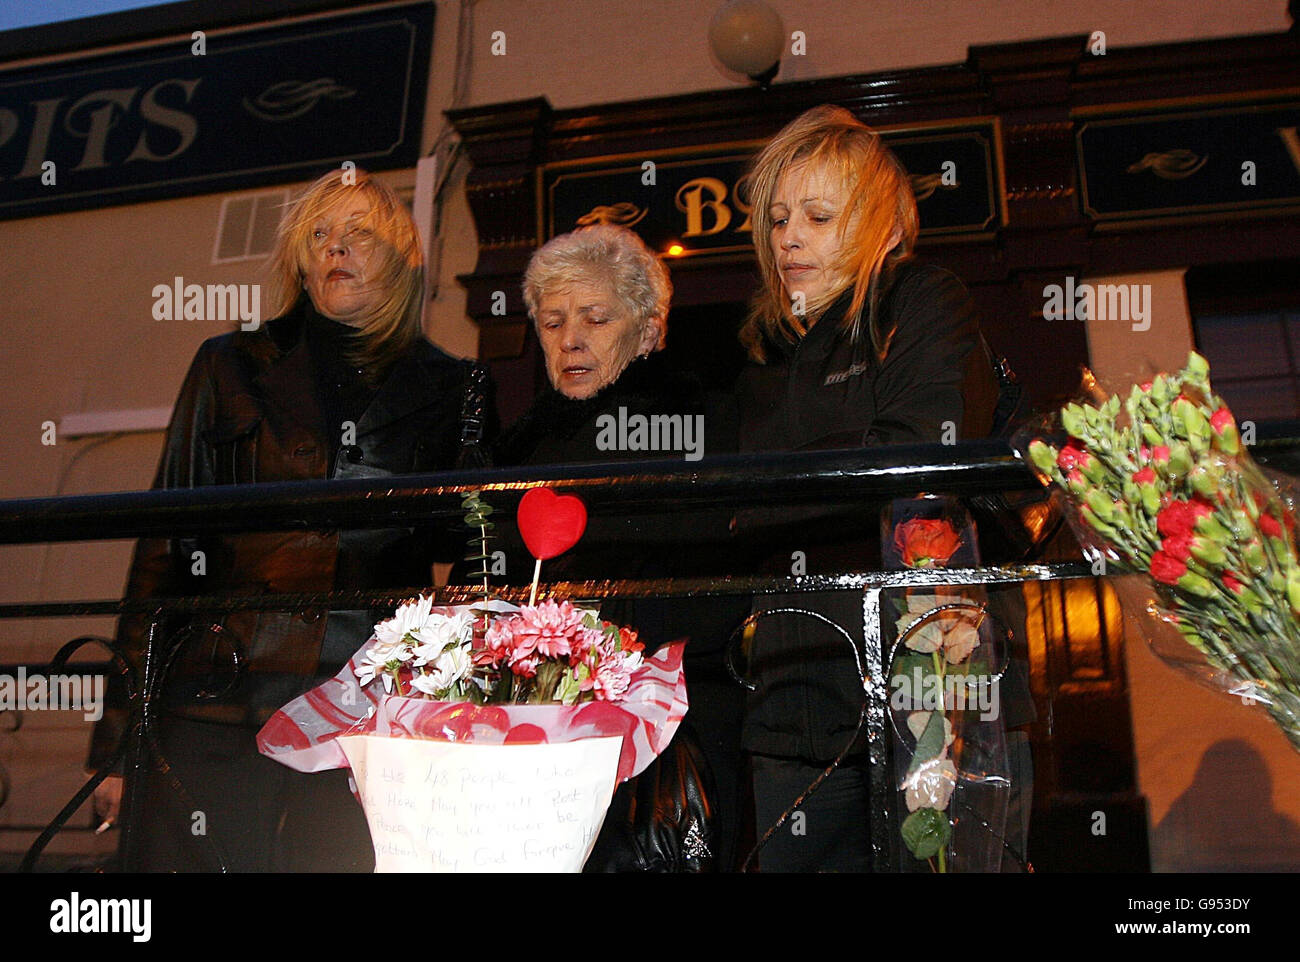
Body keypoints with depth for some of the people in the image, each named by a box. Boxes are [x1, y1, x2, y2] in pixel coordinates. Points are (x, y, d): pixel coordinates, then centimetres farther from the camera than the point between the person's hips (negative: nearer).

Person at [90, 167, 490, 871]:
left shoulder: (447, 389, 9)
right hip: (216, 712, 0)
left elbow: (466, 546, 16)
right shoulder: (232, 368, 10)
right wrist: (122, 732, 3)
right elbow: (166, 543, 7)